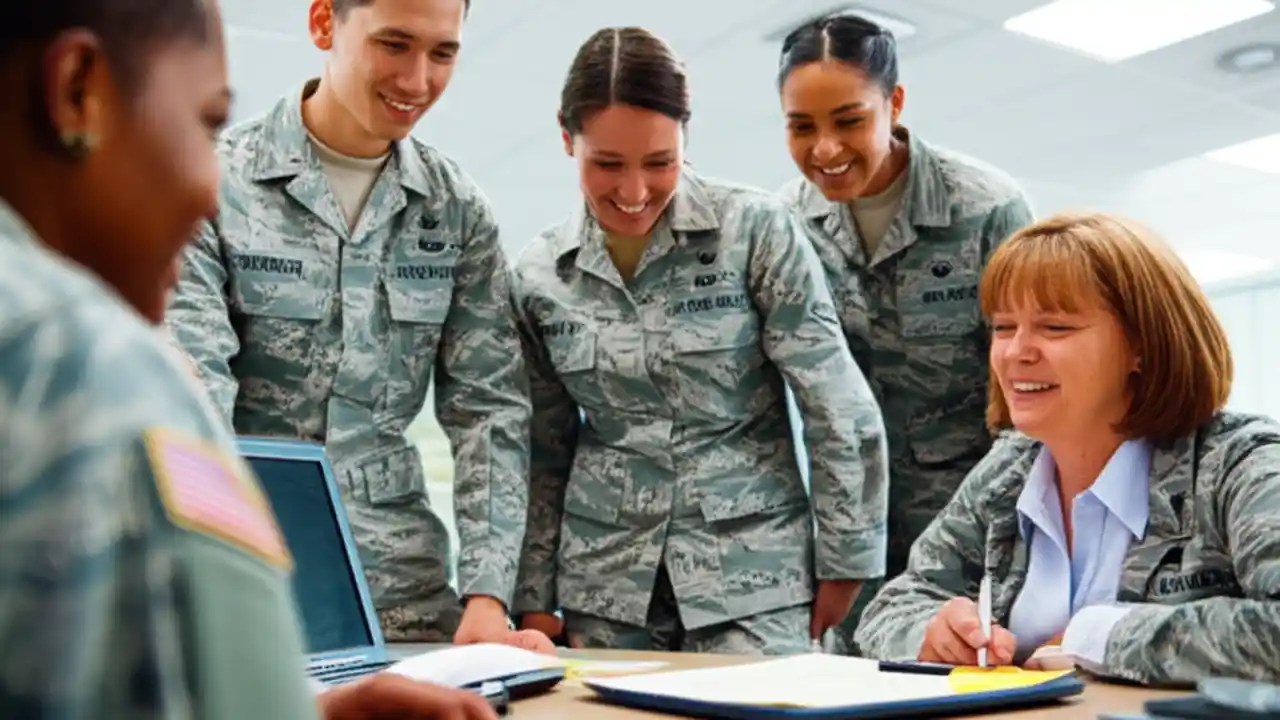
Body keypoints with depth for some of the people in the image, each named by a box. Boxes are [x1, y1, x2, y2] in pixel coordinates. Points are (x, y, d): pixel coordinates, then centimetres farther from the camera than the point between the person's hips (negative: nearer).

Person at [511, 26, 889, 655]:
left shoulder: (756, 233, -9)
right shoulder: (538, 274, 1)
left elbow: (840, 415, -6)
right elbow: (543, 453, 8)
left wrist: (844, 563, -3)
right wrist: (536, 598, 8)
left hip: (753, 576, -2)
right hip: (603, 583, 3)